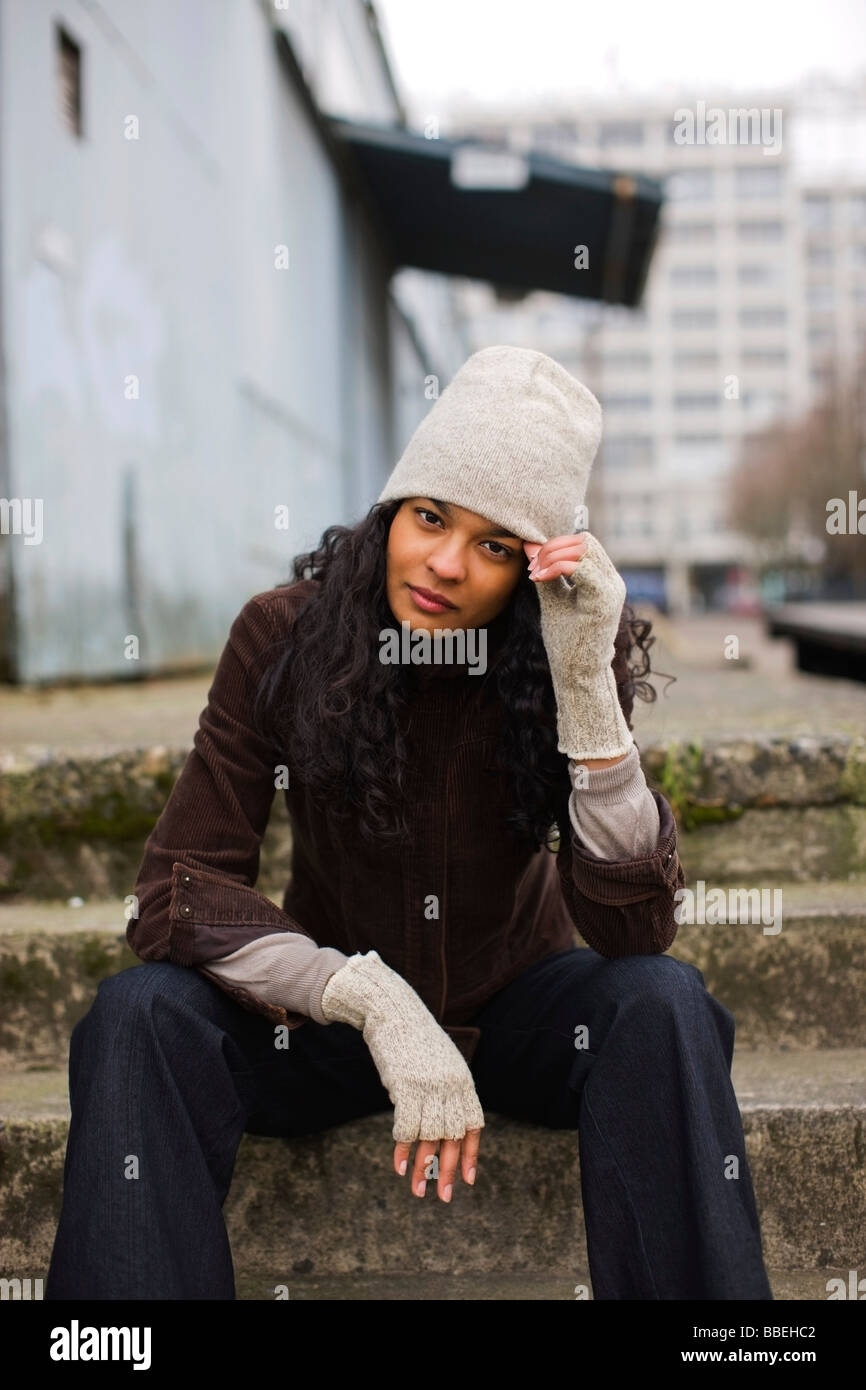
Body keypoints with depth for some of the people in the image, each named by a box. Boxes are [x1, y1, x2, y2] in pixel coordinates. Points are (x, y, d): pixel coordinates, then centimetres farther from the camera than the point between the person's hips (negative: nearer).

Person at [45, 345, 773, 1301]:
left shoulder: (574, 654, -15)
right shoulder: (286, 634, -16)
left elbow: (634, 926, -23)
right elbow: (178, 891, -19)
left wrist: (586, 685, -33)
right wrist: (373, 1000, -34)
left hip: (516, 1004, 0)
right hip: (331, 1012, 0)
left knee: (661, 999, -30)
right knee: (137, 1015, -28)